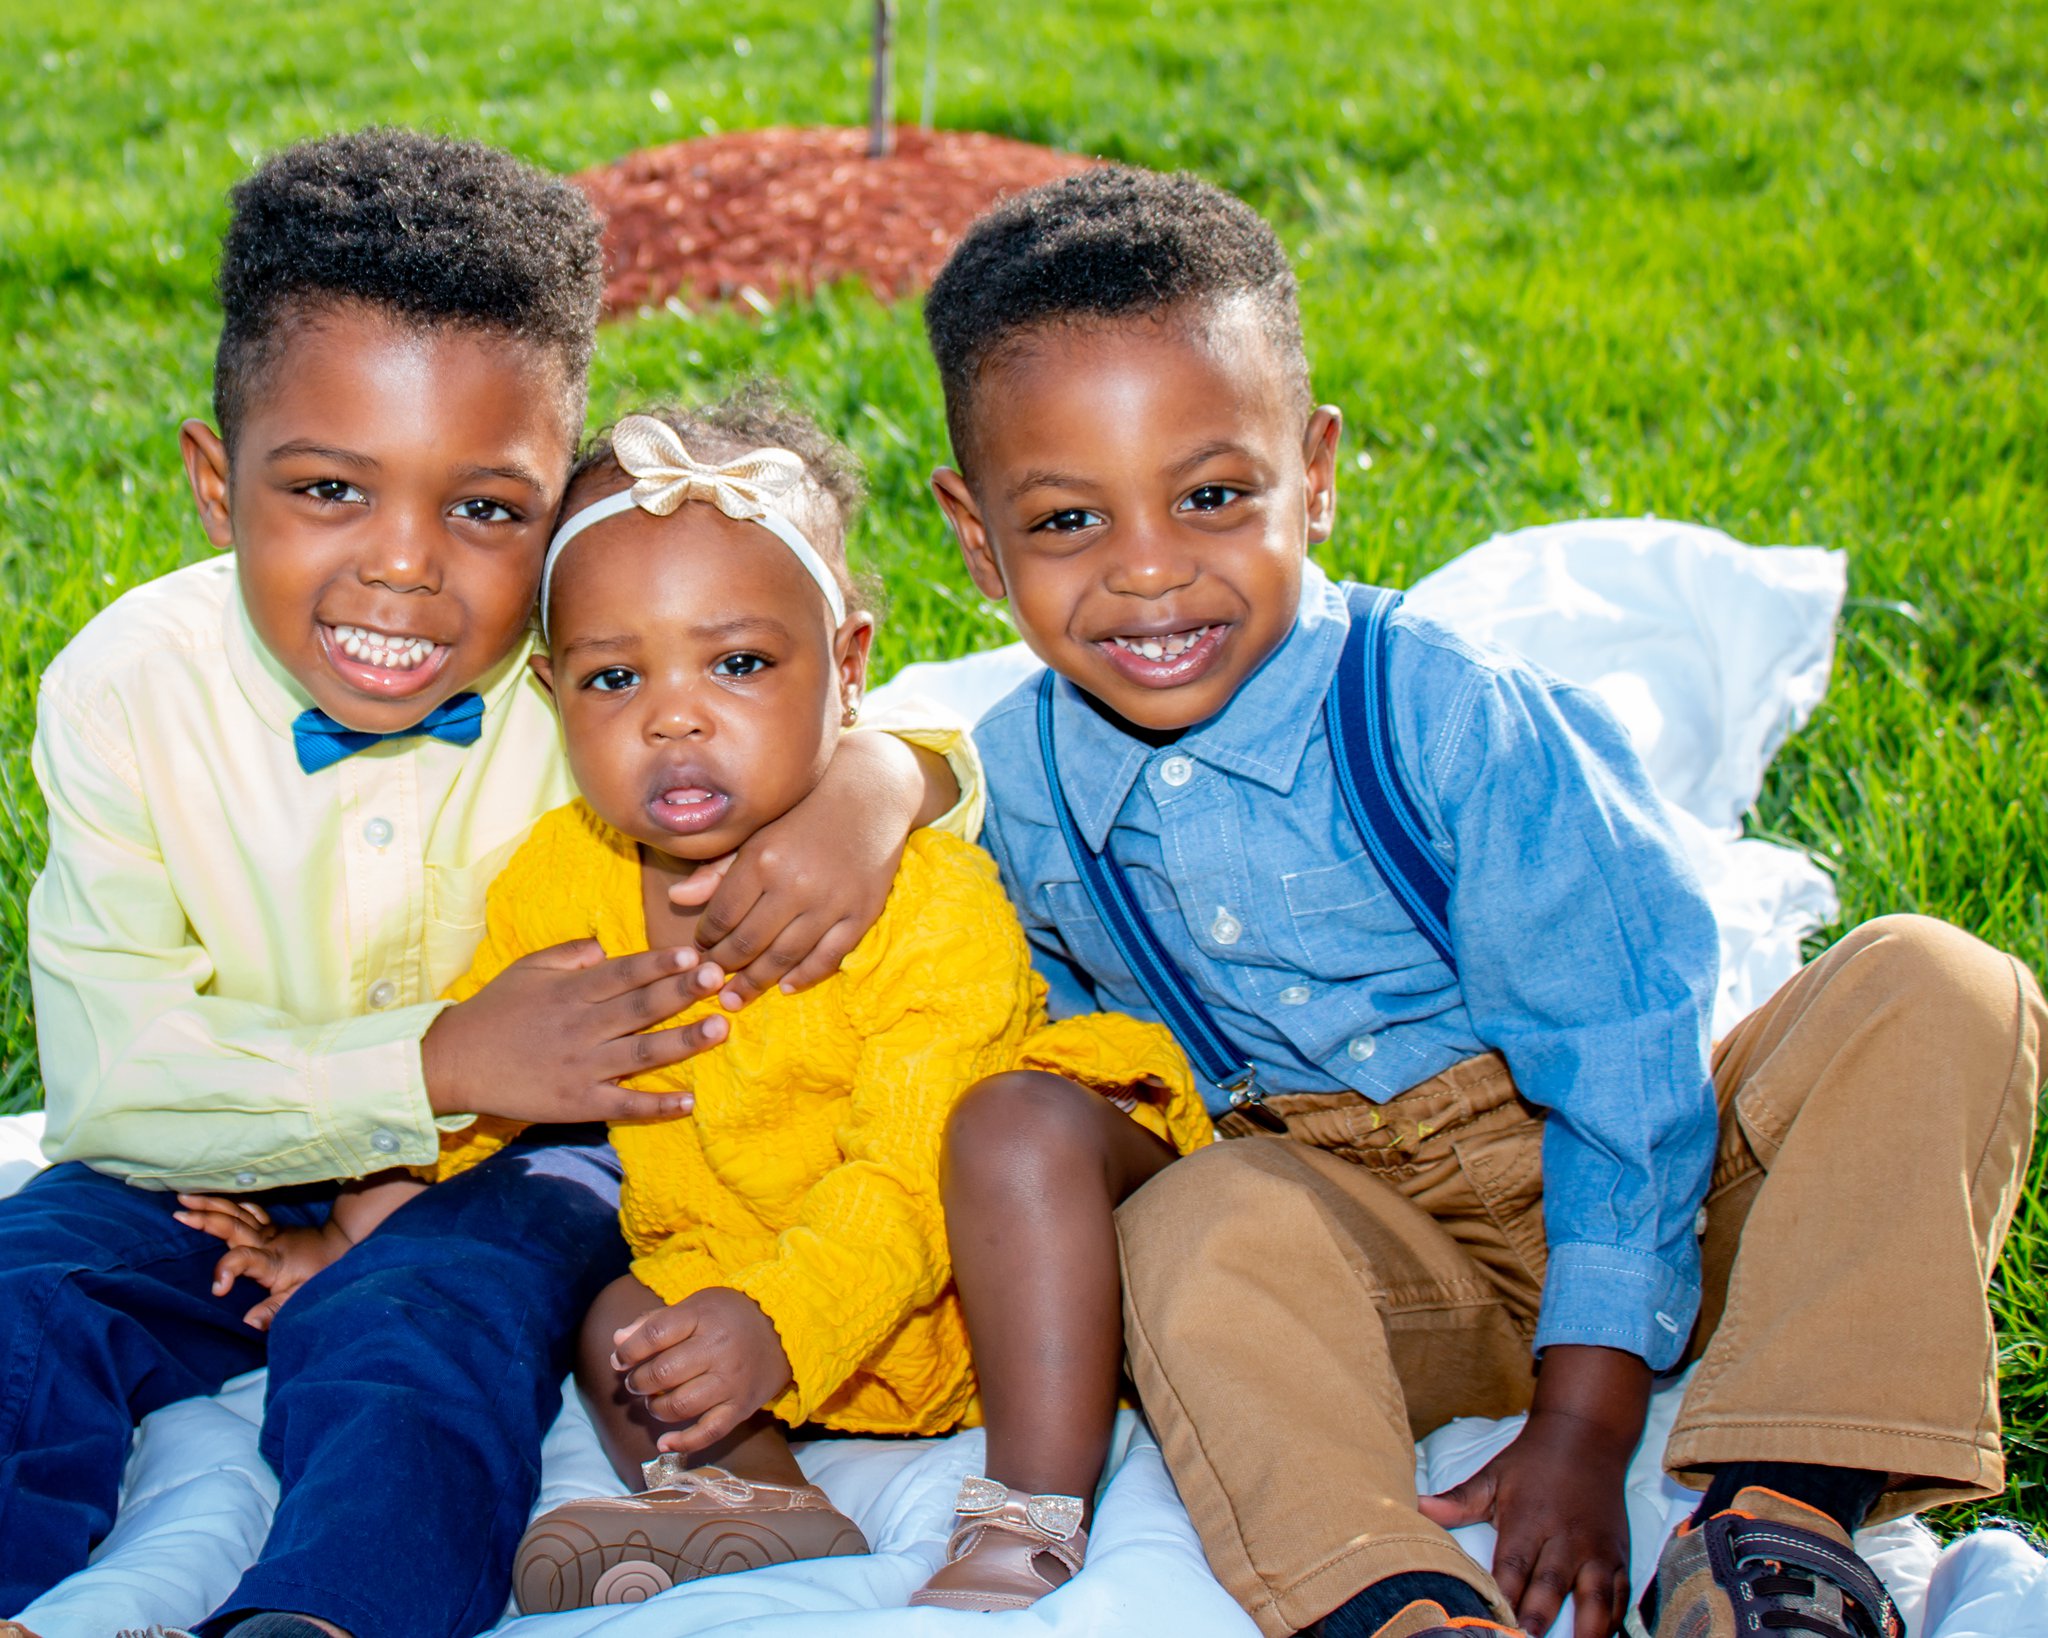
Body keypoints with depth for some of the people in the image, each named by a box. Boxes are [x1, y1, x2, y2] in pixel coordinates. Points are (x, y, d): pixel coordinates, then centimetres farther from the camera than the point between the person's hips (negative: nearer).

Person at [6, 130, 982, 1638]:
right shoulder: (130, 691, -15)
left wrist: (880, 778, -34)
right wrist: (441, 1062, -31)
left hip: (521, 1164, -2)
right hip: (237, 1172, 2)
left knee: (414, 1329, -32)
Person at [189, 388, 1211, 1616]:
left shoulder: (933, 903, -22)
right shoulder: (563, 882, -5)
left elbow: (909, 1179, -26)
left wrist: (783, 1321, -40)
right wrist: (351, 1241, 6)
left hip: (949, 1289, -5)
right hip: (731, 1275, 5)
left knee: (1018, 1119, -31)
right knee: (615, 1331, -17)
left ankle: (1034, 1511, -31)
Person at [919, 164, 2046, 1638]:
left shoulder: (1459, 725, -20)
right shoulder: (1022, 785, -5)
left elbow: (1625, 1075, -20)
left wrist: (1583, 1429, -25)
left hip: (1639, 1201, -1)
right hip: (1385, 1260, 1)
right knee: (1193, 1230, -32)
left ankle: (1781, 1512, -33)